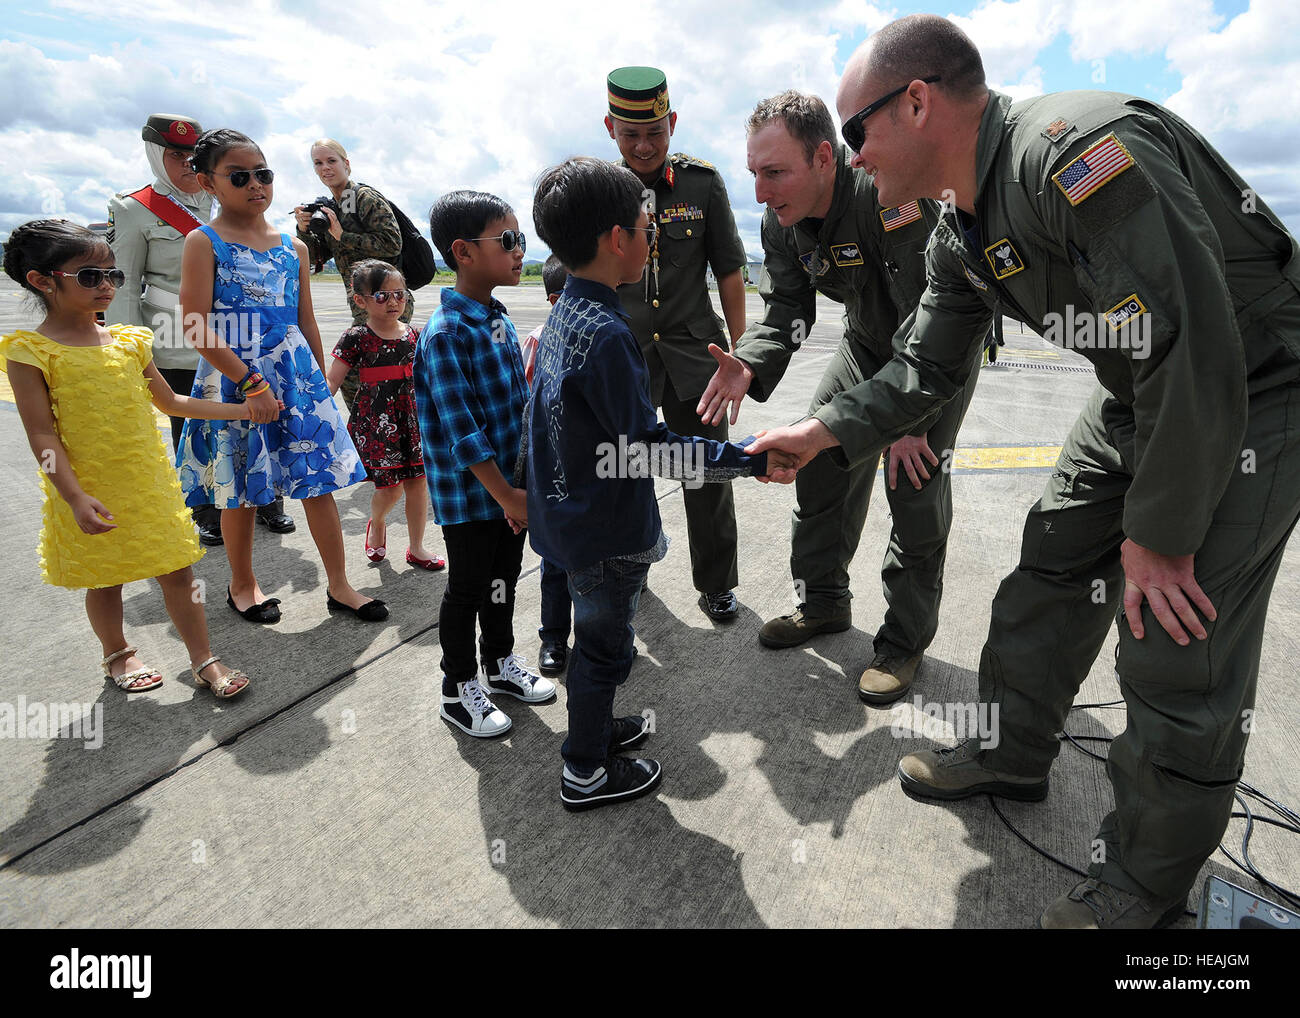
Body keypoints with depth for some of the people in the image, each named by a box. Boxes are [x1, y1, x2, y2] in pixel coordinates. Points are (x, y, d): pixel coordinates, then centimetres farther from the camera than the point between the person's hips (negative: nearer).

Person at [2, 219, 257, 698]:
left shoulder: (129, 340, 4)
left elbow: (169, 402, 15)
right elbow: (42, 434, -12)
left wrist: (238, 409, 12)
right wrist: (75, 497, -20)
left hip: (150, 482, 3)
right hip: (90, 491, -3)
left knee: (177, 569, 6)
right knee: (103, 579, 14)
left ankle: (204, 661, 17)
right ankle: (117, 657, 37)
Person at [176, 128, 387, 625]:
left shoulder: (293, 247, 11)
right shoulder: (204, 242, -3)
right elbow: (197, 327, -11)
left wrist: (320, 384, 14)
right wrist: (251, 385, -17)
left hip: (298, 377, 4)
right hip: (234, 380, -3)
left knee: (320, 481, 2)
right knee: (240, 490, 8)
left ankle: (339, 585, 13)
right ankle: (242, 586, 28)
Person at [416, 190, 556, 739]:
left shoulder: (499, 318, 6)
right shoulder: (446, 333, -20)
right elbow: (461, 432, -23)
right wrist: (505, 496, -22)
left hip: (512, 485, 8)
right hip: (470, 493, -7)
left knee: (504, 576, 21)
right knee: (467, 588, 9)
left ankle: (501, 662, 42)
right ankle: (459, 690, 29)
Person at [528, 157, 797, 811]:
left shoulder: (563, 314, 4)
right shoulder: (606, 334, -26)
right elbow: (647, 447, -25)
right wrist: (751, 461, -19)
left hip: (569, 510, 9)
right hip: (606, 532, -9)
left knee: (598, 635, 26)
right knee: (603, 646, 10)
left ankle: (595, 728, 47)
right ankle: (586, 775, 29)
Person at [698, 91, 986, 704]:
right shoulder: (782, 221, -12)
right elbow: (785, 310, -10)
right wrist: (750, 367, -31)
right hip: (868, 341, 7)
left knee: (915, 482, -13)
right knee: (820, 458, 3)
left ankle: (906, 639, 4)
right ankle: (823, 601, 20)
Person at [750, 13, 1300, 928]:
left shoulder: (1077, 151, -29)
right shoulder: (961, 241, 1)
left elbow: (1191, 353, -30)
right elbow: (927, 369, 11)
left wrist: (1159, 533, -22)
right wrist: (820, 433, 3)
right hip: (1142, 398, 9)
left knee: (1178, 652, -6)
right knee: (1050, 576, 11)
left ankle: (1148, 883, 16)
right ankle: (1012, 756, 32)